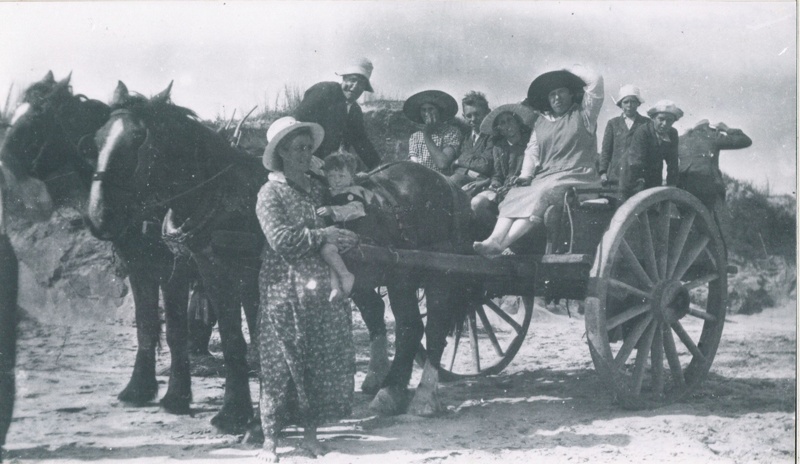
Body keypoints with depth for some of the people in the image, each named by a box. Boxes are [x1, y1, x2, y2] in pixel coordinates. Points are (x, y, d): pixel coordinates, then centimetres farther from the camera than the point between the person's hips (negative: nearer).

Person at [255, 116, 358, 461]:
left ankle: (310, 433, 18)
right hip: (285, 291, -5)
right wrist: (322, 235, -15)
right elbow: (281, 239, -16)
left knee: (325, 358, 5)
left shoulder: (318, 188, 13)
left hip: (322, 287, 5)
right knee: (282, 361, 0)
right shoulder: (270, 193, -4)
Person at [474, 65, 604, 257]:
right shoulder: (541, 121, 22)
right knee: (515, 195, -22)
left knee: (540, 195, -32)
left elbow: (596, 81, -5)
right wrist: (525, 175, -5)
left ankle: (502, 244, -44)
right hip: (544, 177, 6)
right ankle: (494, 239, -41)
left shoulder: (583, 114, 7)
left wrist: (572, 69, 10)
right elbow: (532, 151, 12)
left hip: (575, 176, -5)